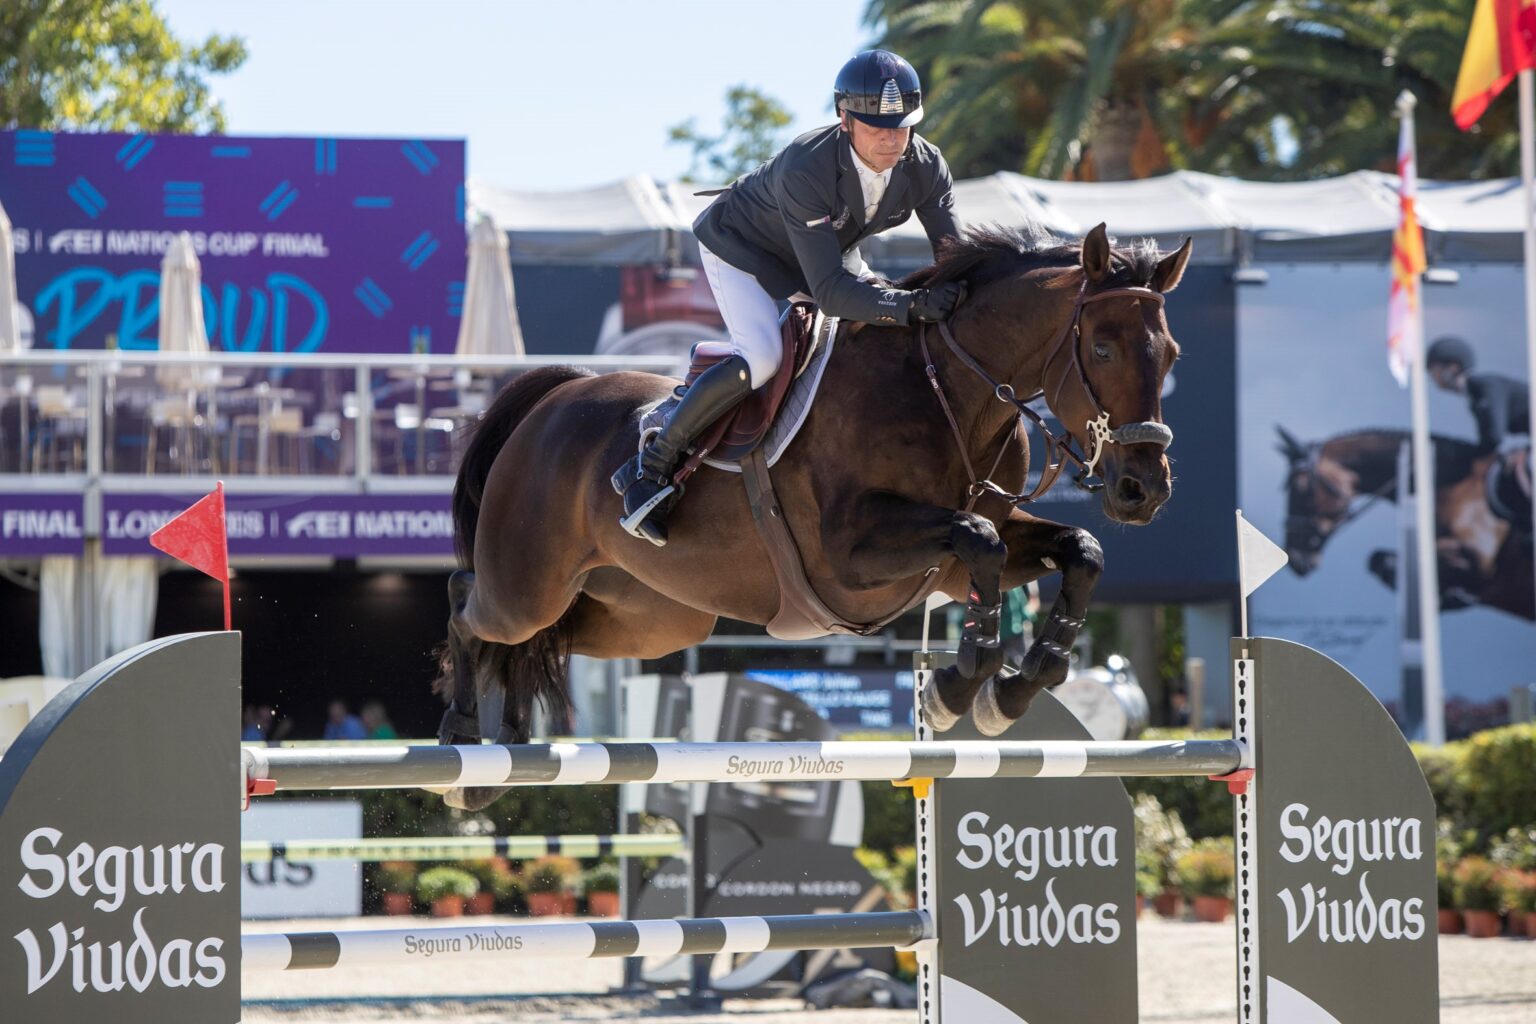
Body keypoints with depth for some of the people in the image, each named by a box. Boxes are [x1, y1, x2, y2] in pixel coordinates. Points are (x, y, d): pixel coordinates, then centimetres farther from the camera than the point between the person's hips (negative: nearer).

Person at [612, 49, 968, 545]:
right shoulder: (805, 170, -43)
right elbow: (830, 291, -46)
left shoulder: (927, 167, -26)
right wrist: (912, 305, -58)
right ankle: (649, 467, -14)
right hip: (741, 245, -7)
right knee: (762, 358, -27)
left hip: (830, 248, 7)